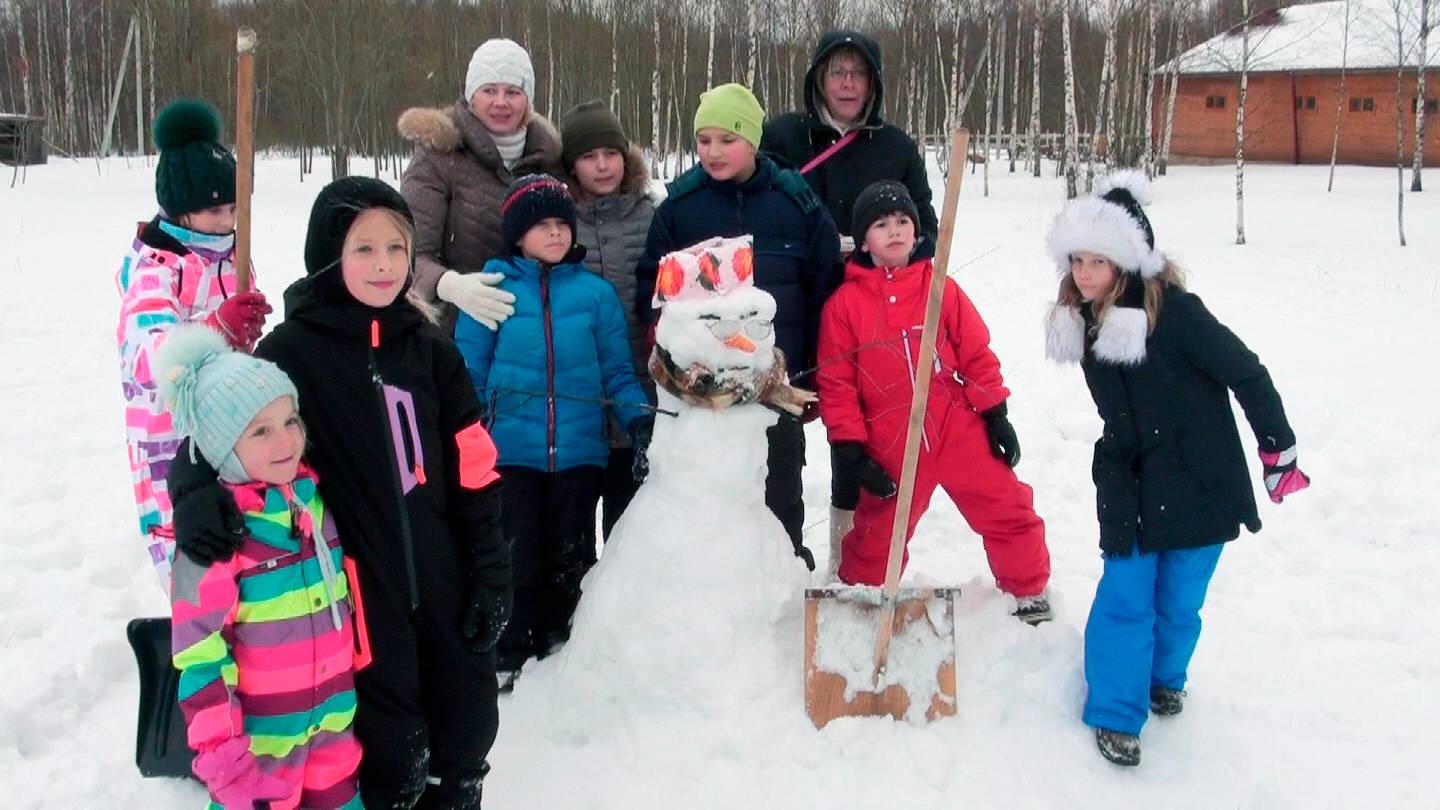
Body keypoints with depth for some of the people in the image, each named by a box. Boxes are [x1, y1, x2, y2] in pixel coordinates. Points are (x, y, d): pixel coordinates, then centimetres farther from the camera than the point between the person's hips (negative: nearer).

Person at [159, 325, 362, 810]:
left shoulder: (316, 506, 0)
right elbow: (199, 655, -20)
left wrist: (353, 690, 20)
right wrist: (218, 753, -21)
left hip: (335, 725, 6)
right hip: (260, 738, -6)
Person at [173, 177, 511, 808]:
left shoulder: (430, 350, 3)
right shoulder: (293, 349, -8)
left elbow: (473, 471, 4)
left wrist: (491, 574, 3)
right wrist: (199, 495, -25)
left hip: (443, 585, 4)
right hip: (357, 593, -3)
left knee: (466, 733, 17)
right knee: (391, 758, 7)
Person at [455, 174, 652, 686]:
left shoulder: (596, 292, 2)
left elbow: (617, 370, 5)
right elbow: (468, 373, 2)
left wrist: (639, 421, -9)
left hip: (580, 451, 2)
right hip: (510, 450, -2)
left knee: (570, 557, 13)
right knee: (516, 556, 5)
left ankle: (563, 649, 31)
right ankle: (509, 653, 21)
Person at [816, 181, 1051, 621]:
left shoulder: (940, 288, -1)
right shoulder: (844, 303, -5)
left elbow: (976, 353, 3)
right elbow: (836, 382, -4)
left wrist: (996, 414, 1)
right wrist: (850, 450, -7)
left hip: (959, 430, 1)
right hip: (891, 446, -1)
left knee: (1009, 511, 7)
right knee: (878, 535, 11)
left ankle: (1031, 592, 28)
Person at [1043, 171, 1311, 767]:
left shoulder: (1174, 311, -21)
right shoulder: (1086, 321, 0)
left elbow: (1247, 374, -15)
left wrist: (1279, 454, -8)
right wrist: (1116, 468, 15)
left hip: (1198, 485, -4)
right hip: (1129, 487, 4)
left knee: (1178, 601, 11)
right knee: (1124, 600, 2)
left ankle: (1164, 677, 38)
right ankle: (1116, 713, 15)